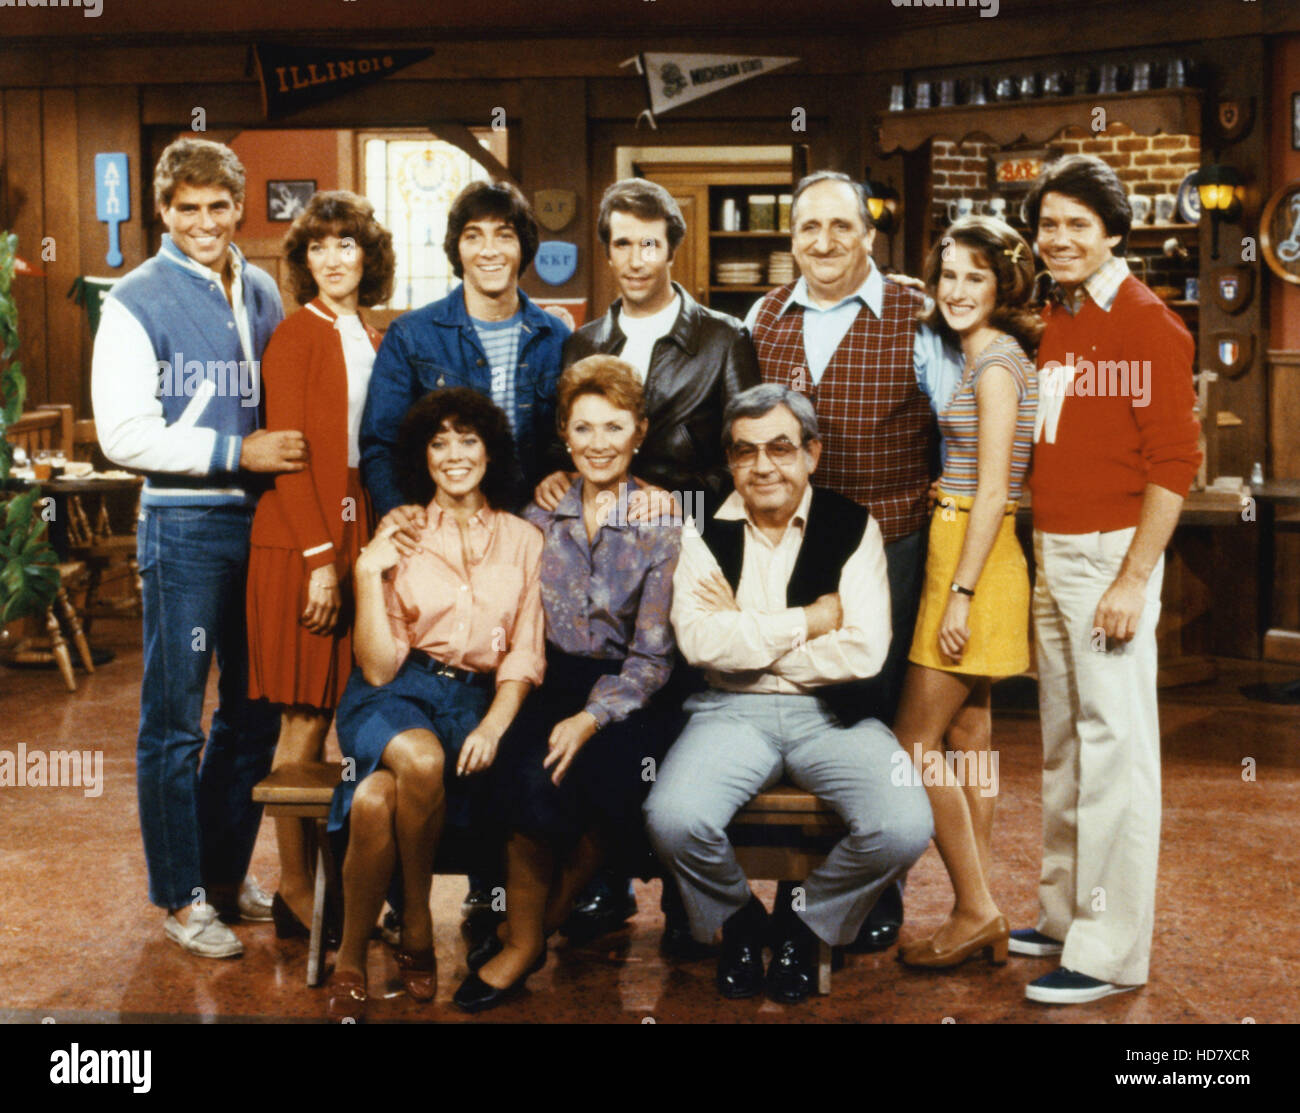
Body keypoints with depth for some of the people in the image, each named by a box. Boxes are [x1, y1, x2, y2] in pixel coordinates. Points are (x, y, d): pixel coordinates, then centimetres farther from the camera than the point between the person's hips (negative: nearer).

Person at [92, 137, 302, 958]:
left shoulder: (263, 295, 10)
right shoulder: (138, 303, -7)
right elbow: (125, 434, -13)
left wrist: (293, 453, 2)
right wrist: (239, 453, -17)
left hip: (260, 520, 6)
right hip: (184, 527, -6)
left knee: (254, 711, 13)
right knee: (174, 721, 3)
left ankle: (228, 874, 29)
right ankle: (180, 896, 16)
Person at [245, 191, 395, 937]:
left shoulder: (371, 341, 15)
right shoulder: (297, 338, -6)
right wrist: (321, 556, -15)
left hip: (361, 535, 6)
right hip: (303, 541, -6)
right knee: (305, 721, -2)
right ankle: (295, 890, 8)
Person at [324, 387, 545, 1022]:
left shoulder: (524, 540, 10)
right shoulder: (398, 536, 7)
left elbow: (525, 656, 6)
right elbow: (378, 669, 0)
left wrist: (493, 724, -12)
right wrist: (367, 575, -9)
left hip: (477, 700, 0)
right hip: (397, 693, 0)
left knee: (377, 800, -30)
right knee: (420, 759, -37)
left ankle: (352, 958, -7)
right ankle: (417, 926, -15)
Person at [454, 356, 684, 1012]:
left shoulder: (661, 525, -1)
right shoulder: (540, 517, 9)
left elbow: (653, 657, -6)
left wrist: (591, 718, -20)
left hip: (629, 698, -2)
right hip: (553, 686, 2)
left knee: (581, 768, -31)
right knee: (531, 767, -30)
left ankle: (528, 934, -10)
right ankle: (526, 931, -10)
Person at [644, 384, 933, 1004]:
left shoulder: (853, 528, 2)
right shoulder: (705, 531, 4)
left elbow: (865, 652, -11)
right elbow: (700, 641, -12)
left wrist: (746, 631, -9)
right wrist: (809, 618, -10)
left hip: (830, 713, 0)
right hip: (731, 712, 0)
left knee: (905, 828, -25)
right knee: (672, 819, -29)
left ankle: (807, 919, 8)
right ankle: (738, 917, 7)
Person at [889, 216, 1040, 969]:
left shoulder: (996, 363, -14)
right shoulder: (984, 358, 14)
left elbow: (993, 491, -18)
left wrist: (961, 594, -19)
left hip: (974, 561, -10)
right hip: (965, 558, 10)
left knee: (917, 739, -6)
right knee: (969, 739, 11)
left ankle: (976, 911, 2)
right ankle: (982, 919, 17)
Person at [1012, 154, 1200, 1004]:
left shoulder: (1147, 322, -9)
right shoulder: (1052, 323, 13)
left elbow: (1175, 461, -13)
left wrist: (1133, 579, -18)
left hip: (1111, 552, -8)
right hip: (1050, 552, 8)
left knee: (1115, 745, -4)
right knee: (1064, 742, 14)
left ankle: (1112, 951, 3)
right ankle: (1067, 915, 26)